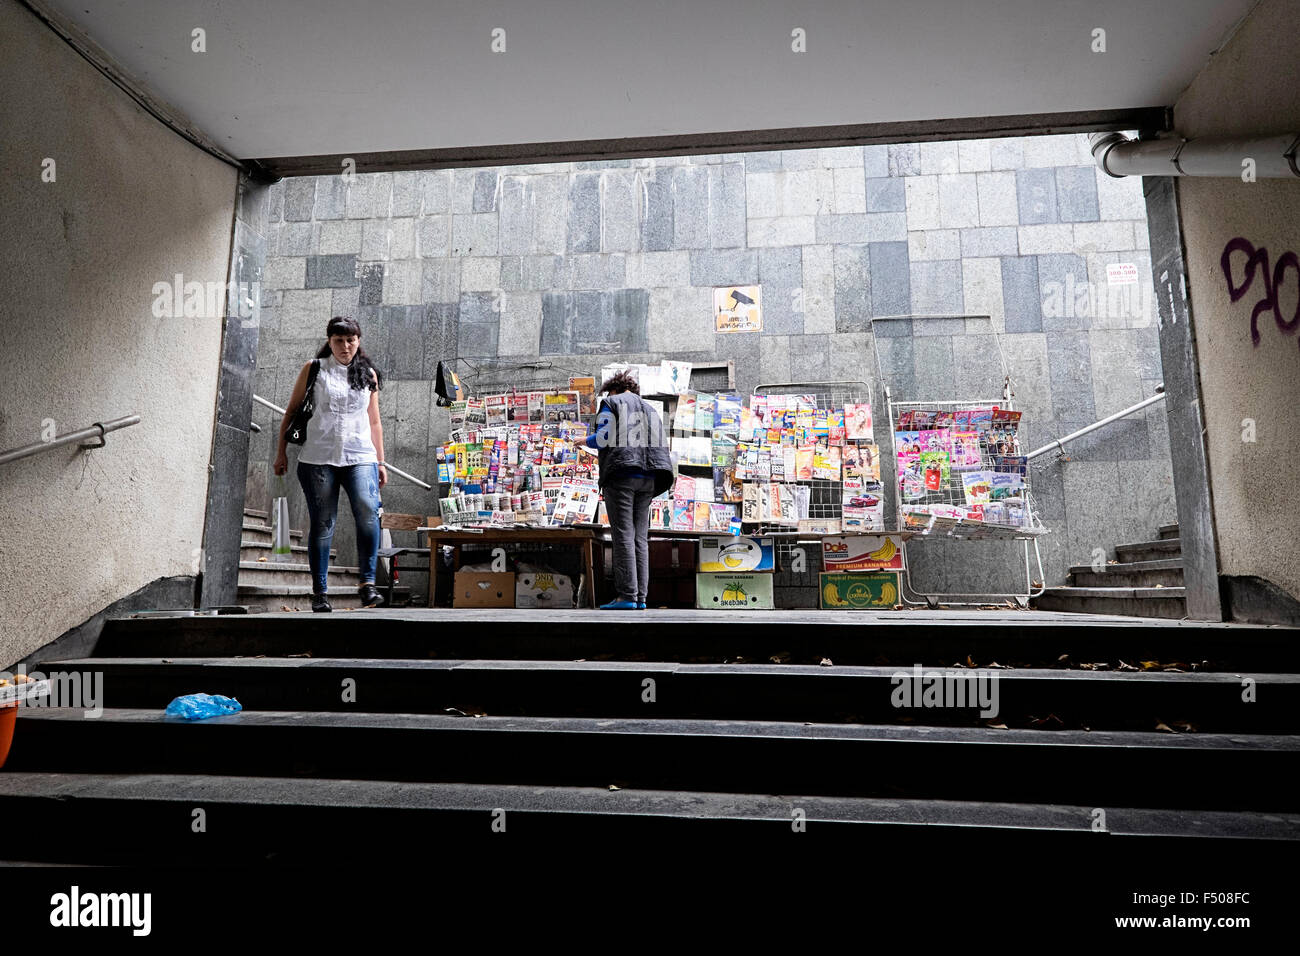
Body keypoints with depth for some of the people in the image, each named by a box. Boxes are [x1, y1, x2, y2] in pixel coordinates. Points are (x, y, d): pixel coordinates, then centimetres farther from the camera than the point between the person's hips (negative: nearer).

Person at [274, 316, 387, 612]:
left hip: (360, 457, 1)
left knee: (368, 512, -21)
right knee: (322, 523, 0)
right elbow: (292, 411, 13)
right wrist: (282, 452, 8)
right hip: (318, 457, -1)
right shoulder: (313, 369, 10)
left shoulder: (368, 373, 15)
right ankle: (319, 592, 9)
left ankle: (367, 583, -17)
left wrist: (380, 461, 15)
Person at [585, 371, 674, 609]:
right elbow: (660, 448, 21)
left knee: (623, 536, -10)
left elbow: (603, 437, -7)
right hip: (648, 478, 6)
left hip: (621, 475, -6)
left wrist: (586, 441, 16)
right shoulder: (650, 410, 28)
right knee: (640, 537, 5)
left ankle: (627, 596, -14)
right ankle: (640, 596, 1)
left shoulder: (611, 403, 8)